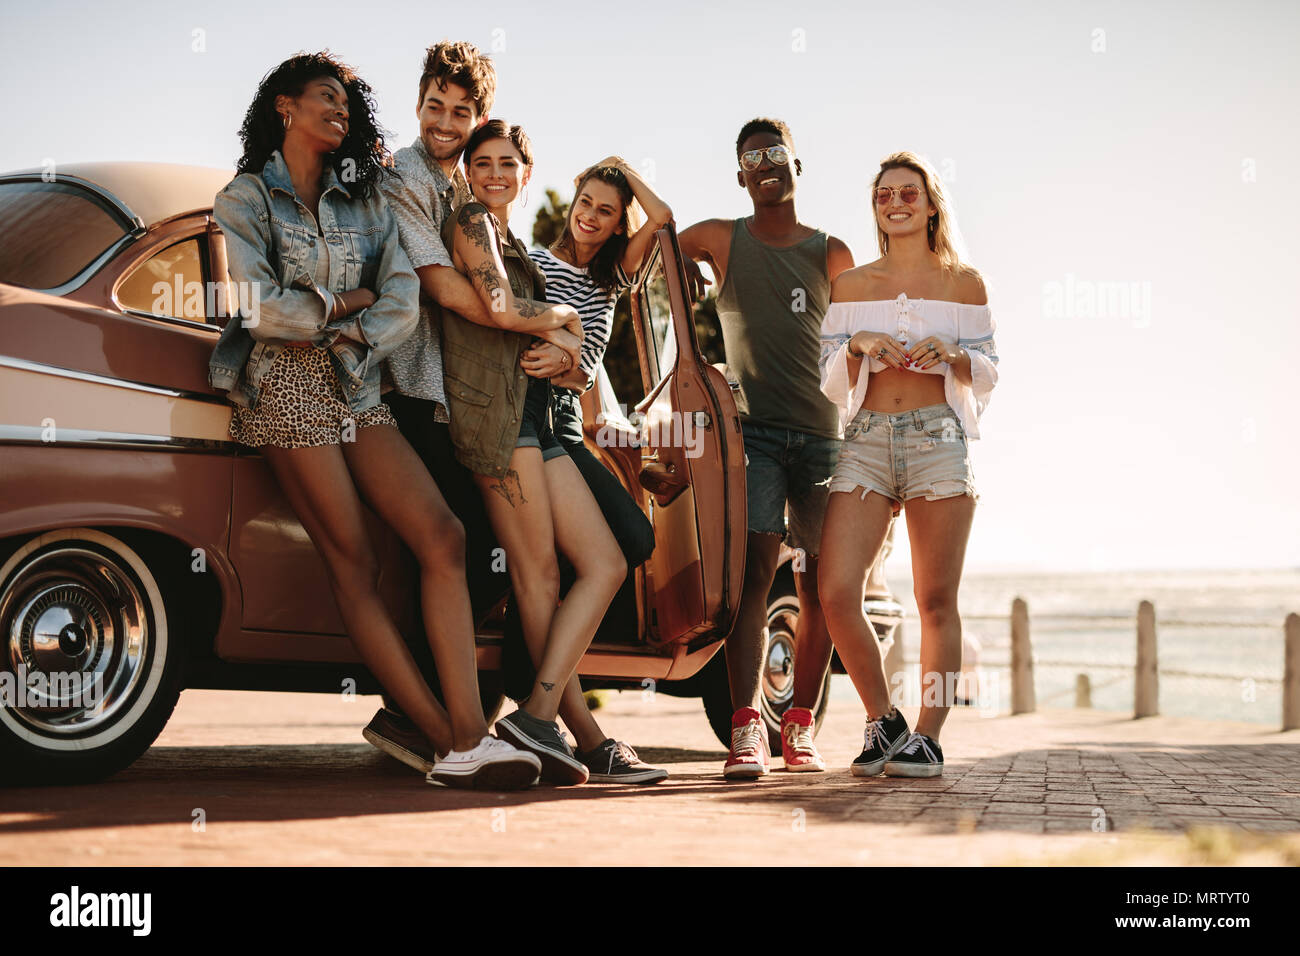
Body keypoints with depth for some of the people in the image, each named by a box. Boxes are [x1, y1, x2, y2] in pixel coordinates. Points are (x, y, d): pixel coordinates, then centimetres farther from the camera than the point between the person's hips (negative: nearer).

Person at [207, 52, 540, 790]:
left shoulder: (366, 201, 18)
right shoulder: (245, 200, 6)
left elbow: (403, 302, 4)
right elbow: (259, 306, -9)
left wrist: (339, 337, -11)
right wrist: (344, 302, 0)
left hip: (357, 387, 5)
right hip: (287, 389, -5)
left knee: (443, 536, -13)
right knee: (355, 563, -9)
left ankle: (469, 738, -20)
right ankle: (450, 742, -11)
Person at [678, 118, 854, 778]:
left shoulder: (830, 254, 12)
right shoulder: (721, 240, 9)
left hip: (821, 433, 2)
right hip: (751, 428, -2)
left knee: (819, 586, 3)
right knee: (755, 570, -17)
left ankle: (799, 728, 13)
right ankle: (745, 730, -22)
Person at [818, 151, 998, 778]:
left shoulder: (963, 284, 10)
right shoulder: (851, 286, 14)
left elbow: (988, 373, 11)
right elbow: (831, 382, 13)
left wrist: (950, 353, -9)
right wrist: (858, 346, -7)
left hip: (938, 439, -1)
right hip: (867, 442, 1)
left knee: (936, 600, -2)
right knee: (835, 593, -12)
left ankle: (927, 738, 8)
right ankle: (883, 721, 7)